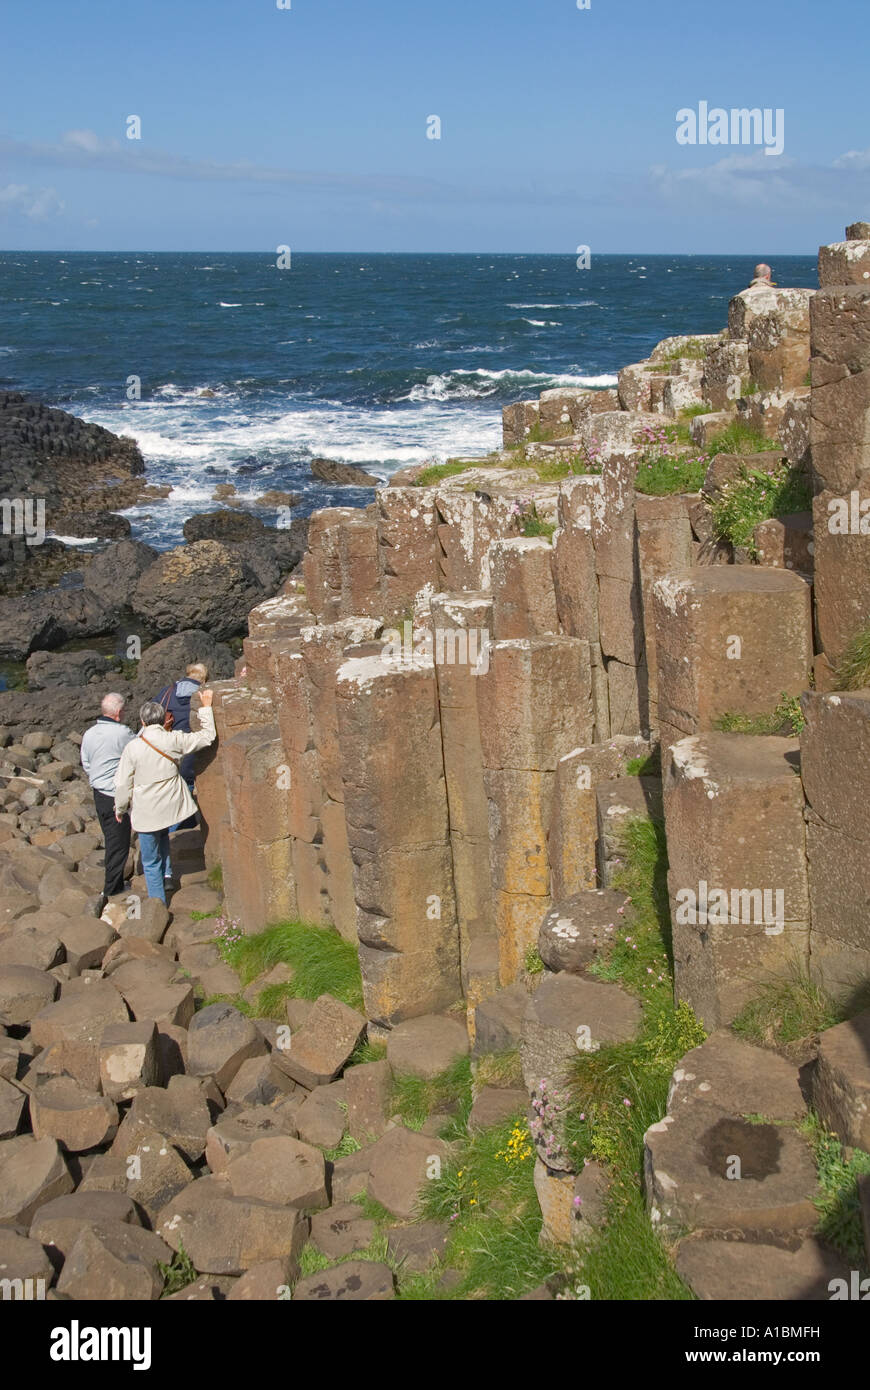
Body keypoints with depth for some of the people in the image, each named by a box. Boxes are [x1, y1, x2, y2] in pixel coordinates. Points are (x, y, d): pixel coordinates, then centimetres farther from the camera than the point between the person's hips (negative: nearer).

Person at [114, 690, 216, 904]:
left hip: (147, 812, -3)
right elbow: (206, 737, 1)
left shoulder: (133, 747, -15)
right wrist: (206, 708, 10)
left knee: (151, 862, 10)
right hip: (172, 805, 3)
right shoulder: (174, 740, -11)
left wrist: (120, 809, 9)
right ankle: (167, 873, 27)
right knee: (162, 834, 37)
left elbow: (123, 784, -7)